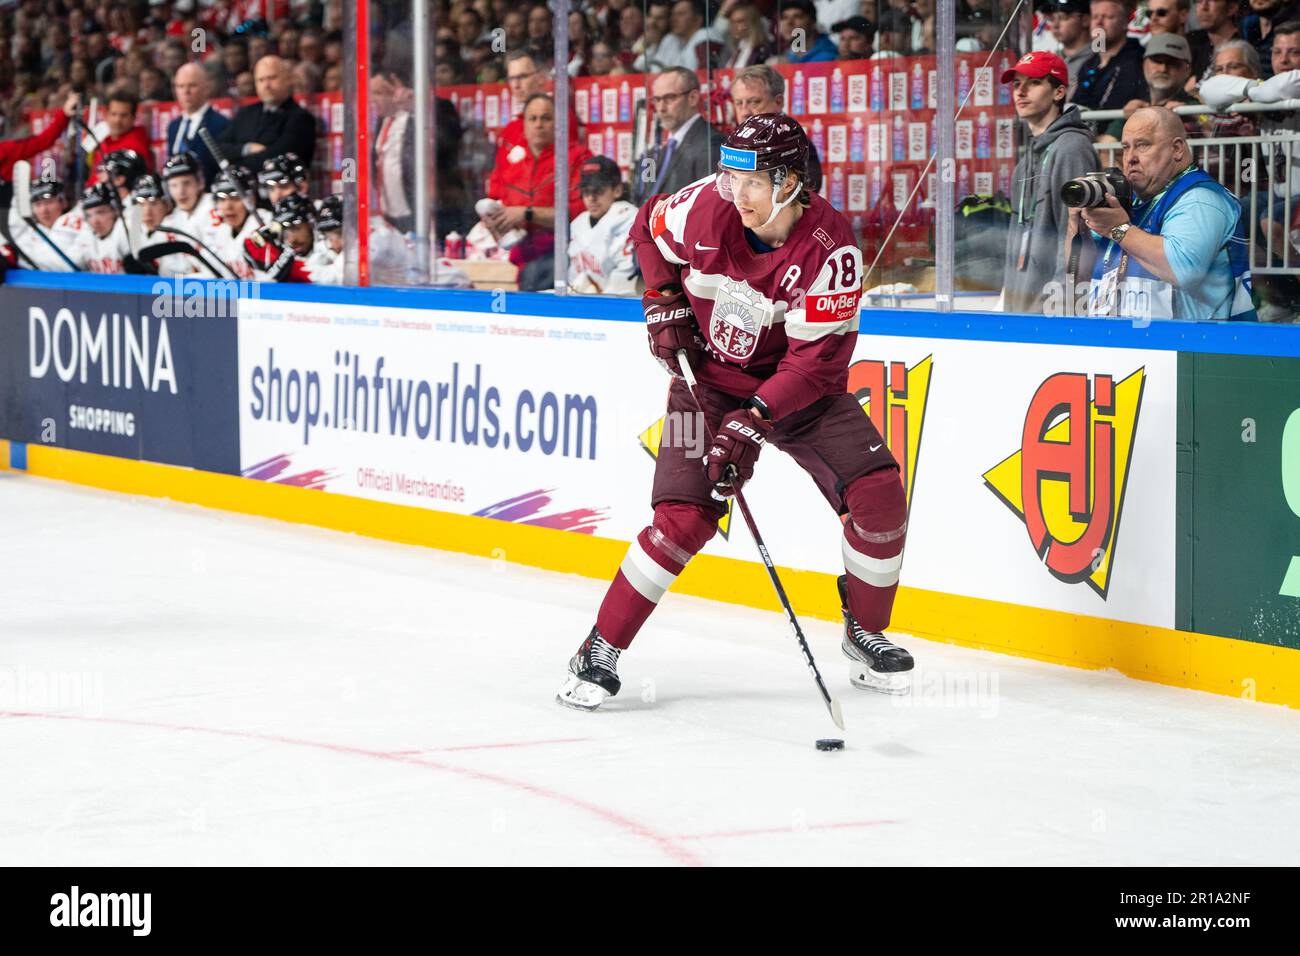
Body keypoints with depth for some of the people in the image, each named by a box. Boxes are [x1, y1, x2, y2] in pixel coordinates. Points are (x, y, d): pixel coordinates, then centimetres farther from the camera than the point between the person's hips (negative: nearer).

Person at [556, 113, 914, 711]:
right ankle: (599, 652, -5)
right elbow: (650, 228, 7)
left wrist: (754, 421, -33)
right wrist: (665, 305, -3)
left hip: (796, 385, 0)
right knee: (683, 519, -16)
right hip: (709, 377, 0)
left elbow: (816, 361, -24)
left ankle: (865, 632, 9)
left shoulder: (831, 251, -24)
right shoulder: (708, 205, -17)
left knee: (878, 494, -13)